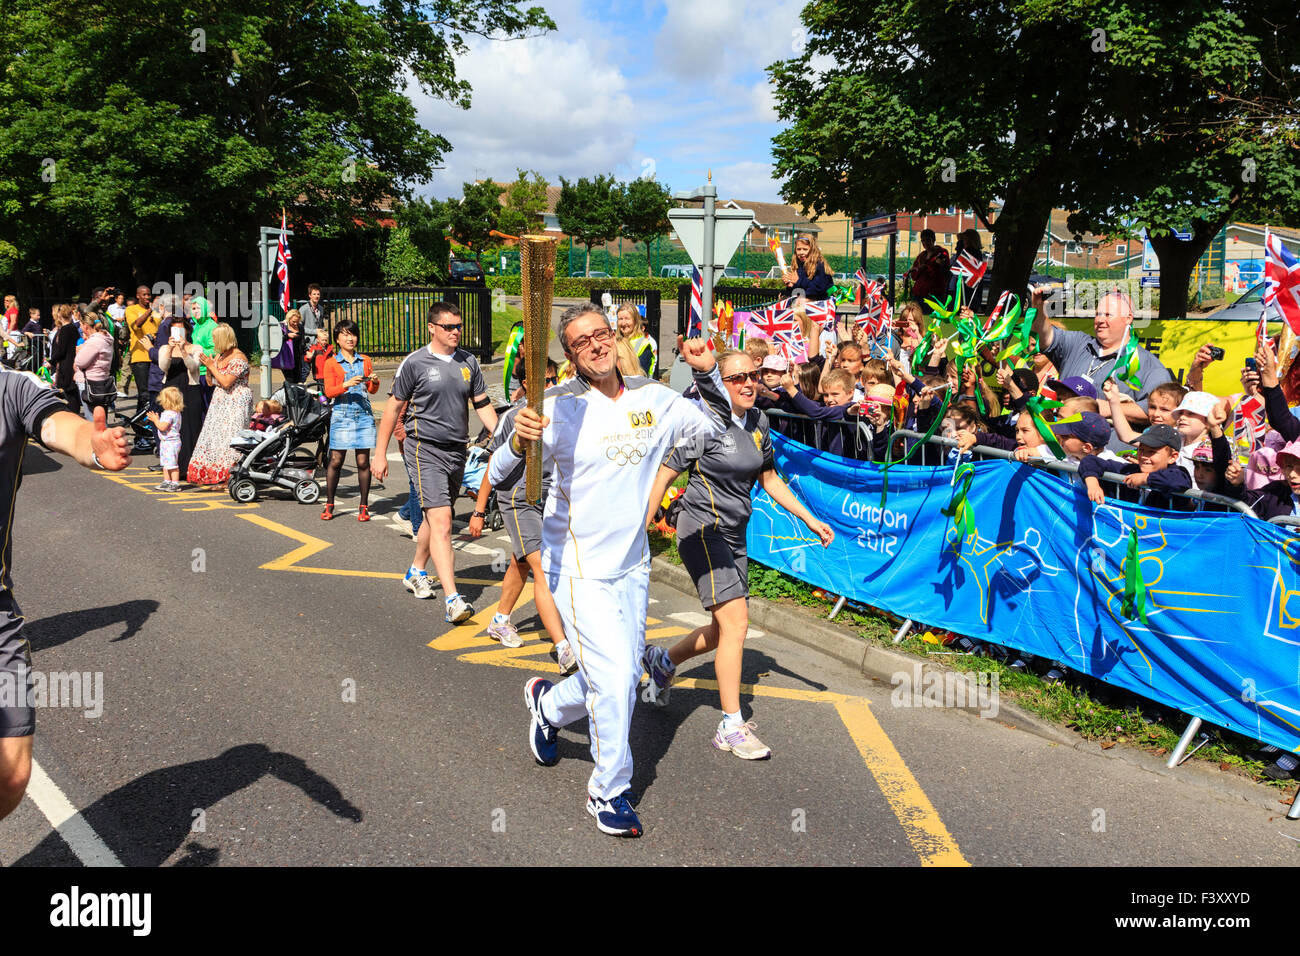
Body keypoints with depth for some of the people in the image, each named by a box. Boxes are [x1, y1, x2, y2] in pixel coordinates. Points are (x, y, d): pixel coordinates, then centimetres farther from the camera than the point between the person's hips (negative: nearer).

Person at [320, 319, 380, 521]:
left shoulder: (365, 361, 13)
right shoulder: (332, 363, 6)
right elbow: (329, 391, -3)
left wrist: (375, 381, -6)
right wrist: (347, 385, -19)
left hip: (364, 415, 2)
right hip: (342, 415, -2)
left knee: (363, 462, 0)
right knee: (336, 461, -2)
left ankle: (364, 506, 6)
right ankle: (329, 505, 9)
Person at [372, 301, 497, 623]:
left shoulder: (469, 362, 9)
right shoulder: (415, 363, -5)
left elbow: (483, 405, 13)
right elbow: (394, 408, 0)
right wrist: (380, 453, 0)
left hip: (457, 451, 6)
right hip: (425, 449, -5)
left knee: (435, 517, 18)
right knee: (441, 521, -15)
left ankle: (416, 572, 41)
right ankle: (453, 601, -20)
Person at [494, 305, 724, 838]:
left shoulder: (653, 399, -1)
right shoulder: (560, 408, -14)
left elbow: (722, 429, 9)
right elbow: (498, 476, -17)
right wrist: (519, 441, -38)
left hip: (632, 565, 6)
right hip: (578, 568, -5)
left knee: (623, 678, 17)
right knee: (614, 679, -11)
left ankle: (548, 704, 48)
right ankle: (609, 792, 13)